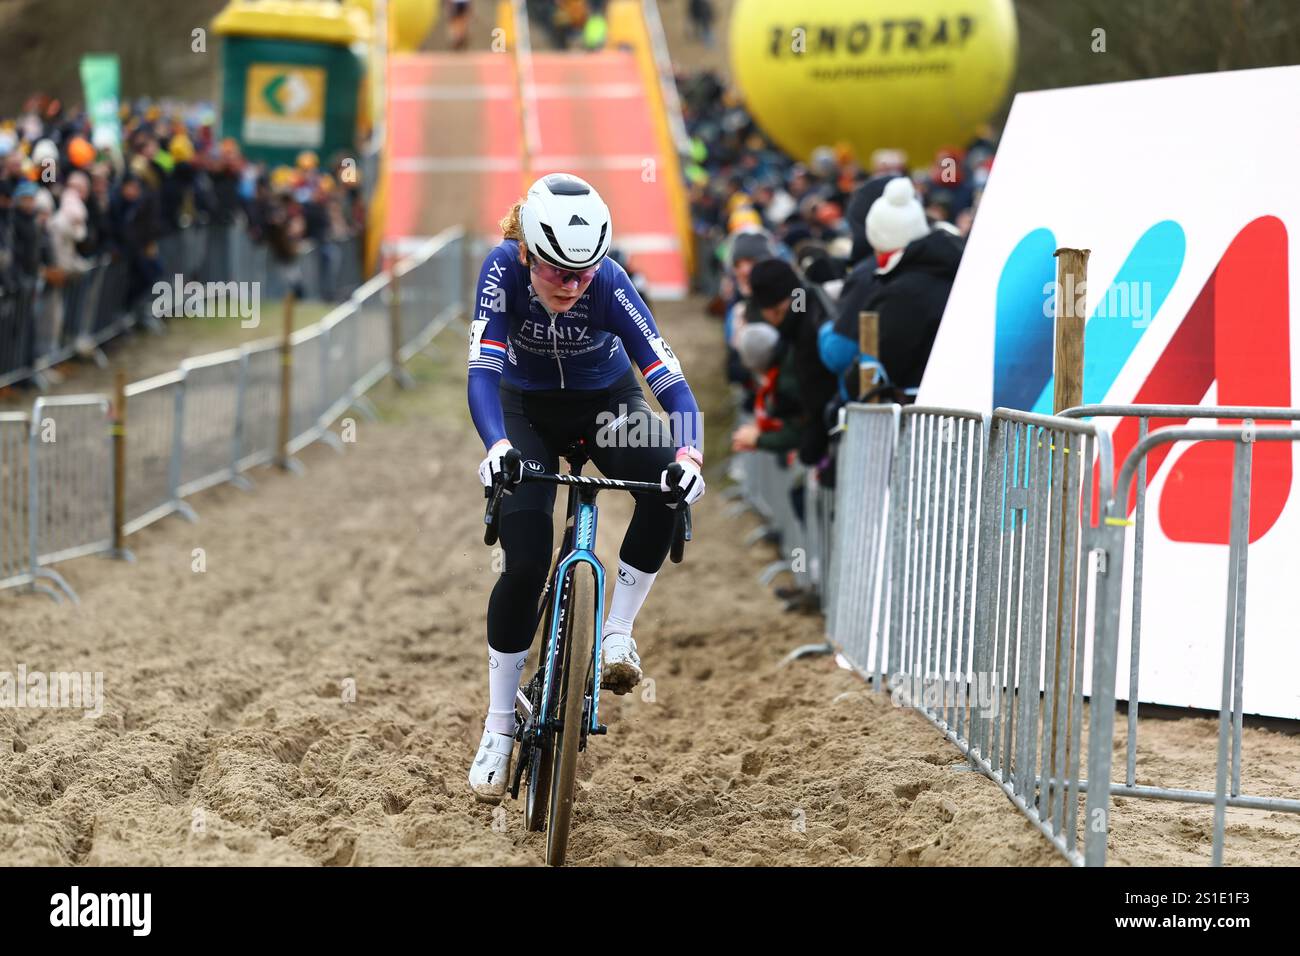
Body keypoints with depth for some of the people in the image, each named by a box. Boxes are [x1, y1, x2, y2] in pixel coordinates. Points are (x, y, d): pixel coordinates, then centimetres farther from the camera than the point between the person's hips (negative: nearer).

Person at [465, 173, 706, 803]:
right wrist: (497, 446, -56)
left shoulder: (609, 284, -30)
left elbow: (670, 379, -34)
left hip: (606, 401, 0)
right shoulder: (504, 269, -29)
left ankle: (617, 632, -15)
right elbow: (483, 371, -37)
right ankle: (500, 727, -2)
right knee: (525, 565, -16)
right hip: (529, 408, 0)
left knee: (669, 486, -31)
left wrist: (690, 451, -53)